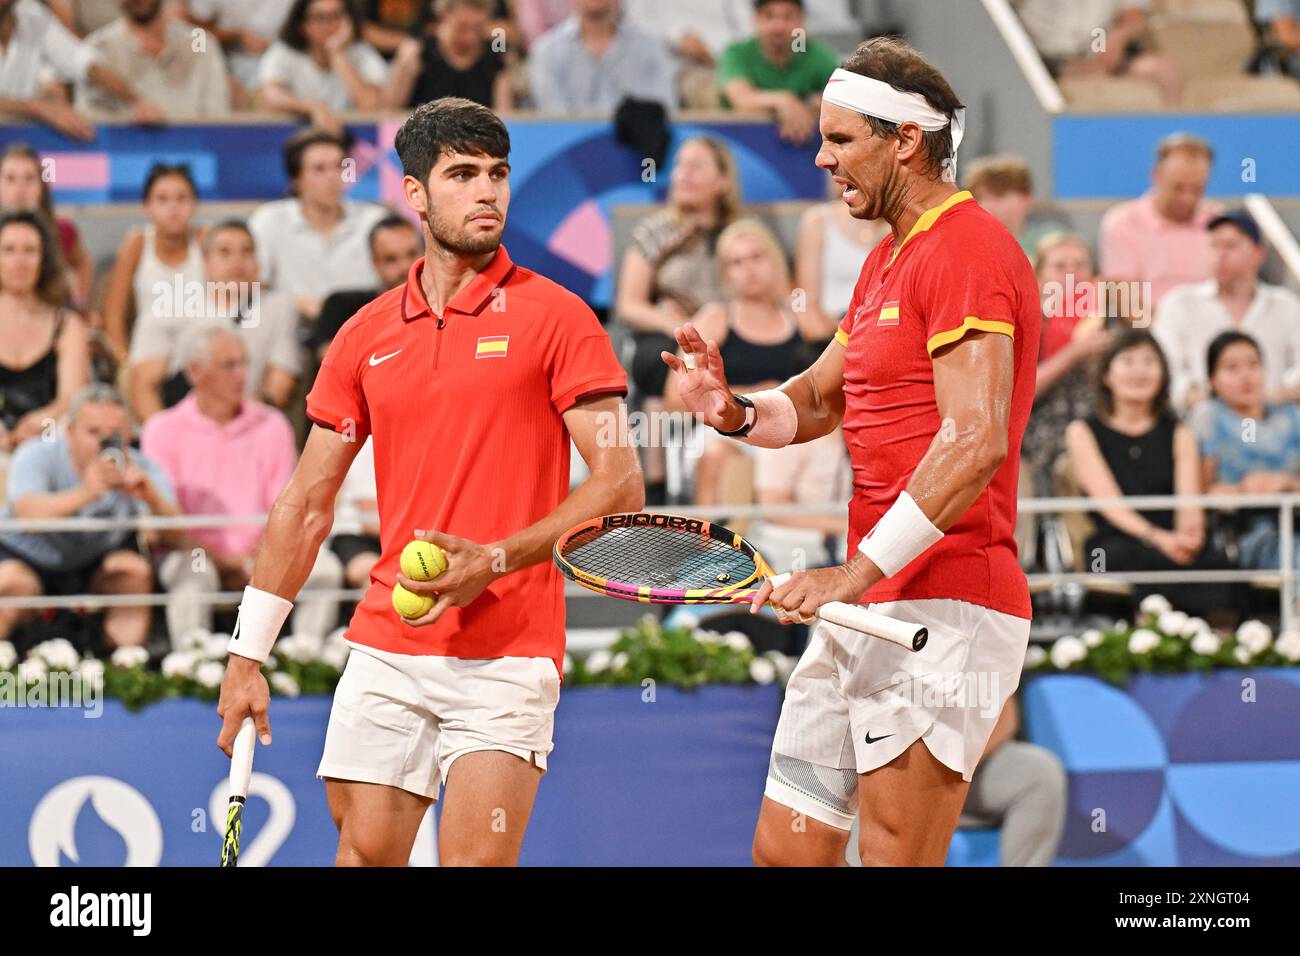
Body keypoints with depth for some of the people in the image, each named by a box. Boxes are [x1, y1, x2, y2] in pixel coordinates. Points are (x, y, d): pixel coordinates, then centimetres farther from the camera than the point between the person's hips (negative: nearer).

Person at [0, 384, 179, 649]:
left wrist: (153, 500, -47)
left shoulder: (141, 468, -13)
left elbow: (175, 537, -25)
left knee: (136, 569, -26)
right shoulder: (36, 456, -19)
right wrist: (84, 495, -56)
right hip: (27, 557, -2)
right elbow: (28, 514, -39)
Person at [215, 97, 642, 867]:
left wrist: (497, 560, -17)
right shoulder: (367, 337, 11)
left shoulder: (555, 318, -2)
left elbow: (621, 486, -6)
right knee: (365, 852, 4)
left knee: (474, 861, -12)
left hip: (508, 653, -4)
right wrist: (249, 656, 12)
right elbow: (308, 504, 16)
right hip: (385, 652, 4)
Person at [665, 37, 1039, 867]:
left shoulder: (971, 251, -13)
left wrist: (859, 572, -28)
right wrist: (733, 411, 4)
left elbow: (975, 442, -24)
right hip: (866, 609, 10)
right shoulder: (887, 262, 21)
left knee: (895, 855, -10)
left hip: (942, 605, -10)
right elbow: (815, 402, 28)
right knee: (785, 849, 10)